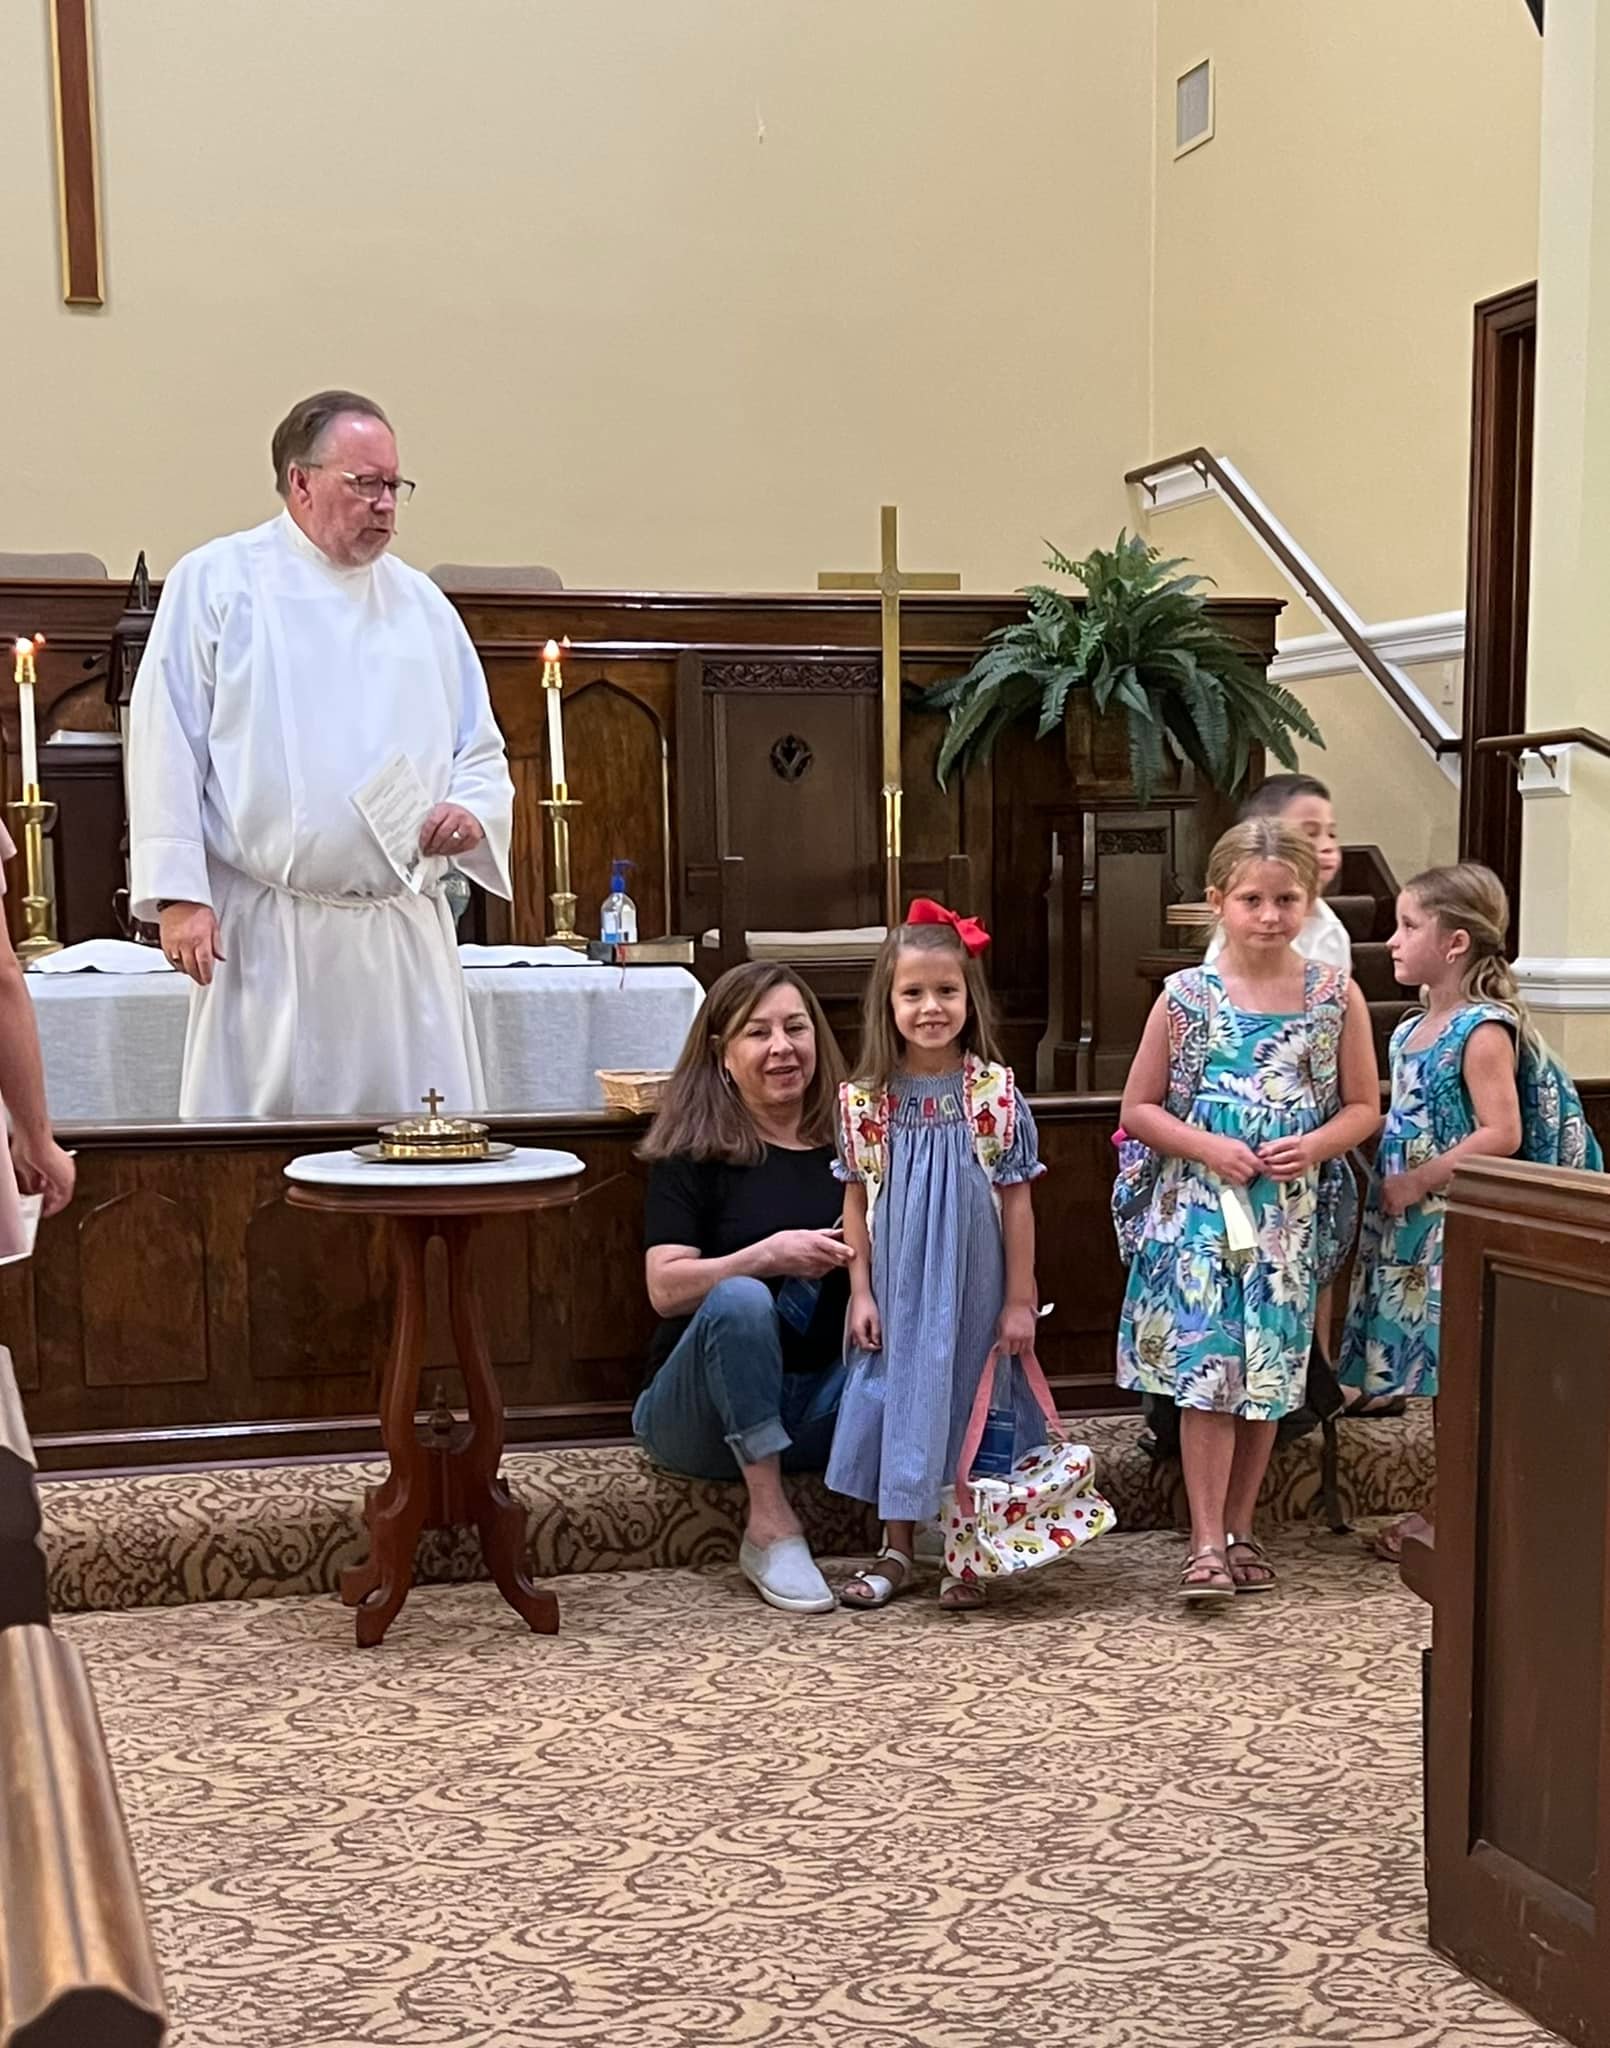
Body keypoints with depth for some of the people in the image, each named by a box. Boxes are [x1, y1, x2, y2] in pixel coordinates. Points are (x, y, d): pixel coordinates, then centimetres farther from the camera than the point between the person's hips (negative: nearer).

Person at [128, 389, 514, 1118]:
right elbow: (167, 746, -1)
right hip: (266, 938, -4)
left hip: (405, 937, 4)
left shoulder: (421, 603, 16)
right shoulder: (214, 583, 3)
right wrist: (178, 894, -9)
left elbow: (481, 750, 21)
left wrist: (473, 810, -2)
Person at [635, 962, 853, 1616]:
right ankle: (771, 1526, -30)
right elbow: (666, 1287, -13)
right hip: (702, 1415, -2)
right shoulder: (692, 1152, -2)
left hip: (817, 1407, 2)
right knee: (740, 1299, -35)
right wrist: (768, 1255, -27)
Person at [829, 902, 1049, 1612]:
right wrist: (861, 1291, 0)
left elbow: (1016, 1203, -4)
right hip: (897, 1288, 2)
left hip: (973, 1289, -1)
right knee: (897, 1400, 8)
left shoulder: (995, 1094, -7)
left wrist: (1019, 1300, -4)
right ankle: (897, 1549, 23)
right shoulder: (866, 1100, -3)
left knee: (966, 1402, 6)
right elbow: (857, 1201, 4)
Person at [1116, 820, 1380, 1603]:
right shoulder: (1186, 996, -4)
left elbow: (1363, 1107, 6)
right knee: (1205, 1373, -6)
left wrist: (1316, 1145, -13)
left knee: (1268, 1376, 9)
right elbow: (1138, 1110, 1)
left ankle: (1239, 1530, 24)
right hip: (1199, 1210, -2)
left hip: (1288, 1214, 2)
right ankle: (1206, 1544, 0)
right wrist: (1207, 1147, -14)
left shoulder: (1335, 996, 0)